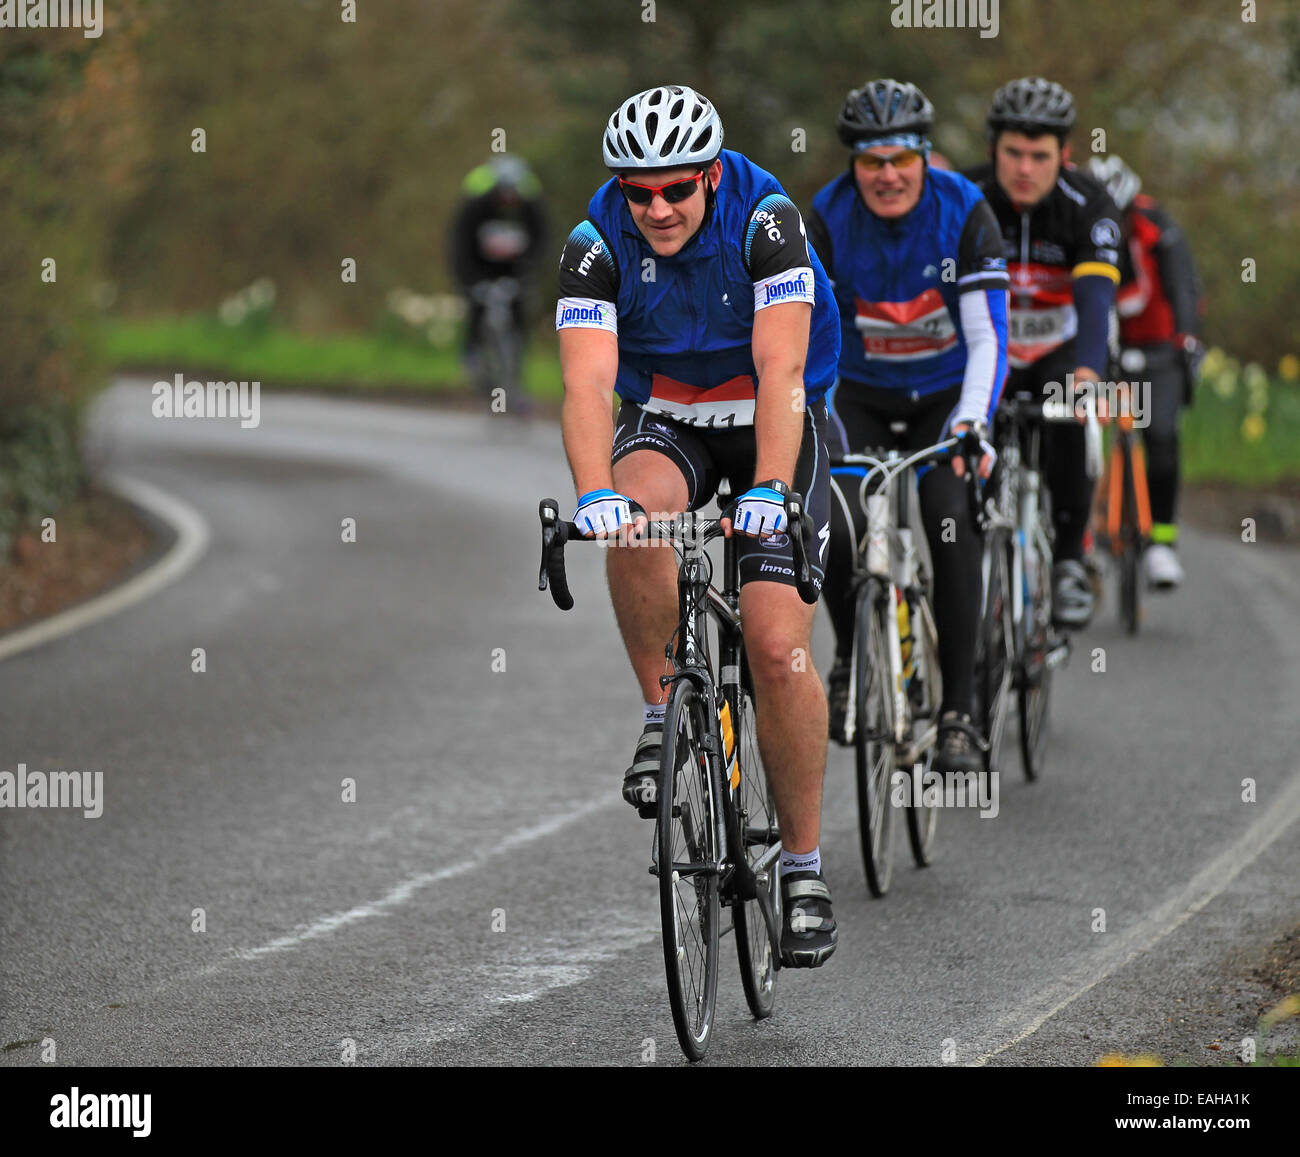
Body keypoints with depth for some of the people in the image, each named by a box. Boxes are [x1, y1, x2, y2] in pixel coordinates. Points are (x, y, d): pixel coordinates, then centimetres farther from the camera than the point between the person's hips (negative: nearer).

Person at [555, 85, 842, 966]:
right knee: (636, 518, -35)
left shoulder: (766, 220, -24)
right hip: (666, 422, 2)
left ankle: (805, 869, -3)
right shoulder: (598, 242, -19)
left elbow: (781, 371, -32)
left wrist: (769, 491, -46)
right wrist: (594, 496, -47)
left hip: (776, 425, -2)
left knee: (779, 647, -15)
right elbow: (588, 382, -30)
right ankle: (664, 715, -13)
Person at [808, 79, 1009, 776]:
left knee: (953, 525, -22)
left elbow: (988, 337, -26)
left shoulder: (963, 213, -21)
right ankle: (851, 659, 7)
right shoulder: (828, 218, -19)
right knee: (839, 528, -23)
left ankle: (958, 713, -13)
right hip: (861, 396, 1)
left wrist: (971, 426, -41)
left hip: (946, 396, 0)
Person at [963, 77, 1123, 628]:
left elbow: (1096, 294, -37)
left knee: (1067, 423, -31)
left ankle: (1069, 561, -14)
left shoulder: (1088, 206, -23)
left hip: (1062, 350, -1)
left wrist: (1087, 372, -54)